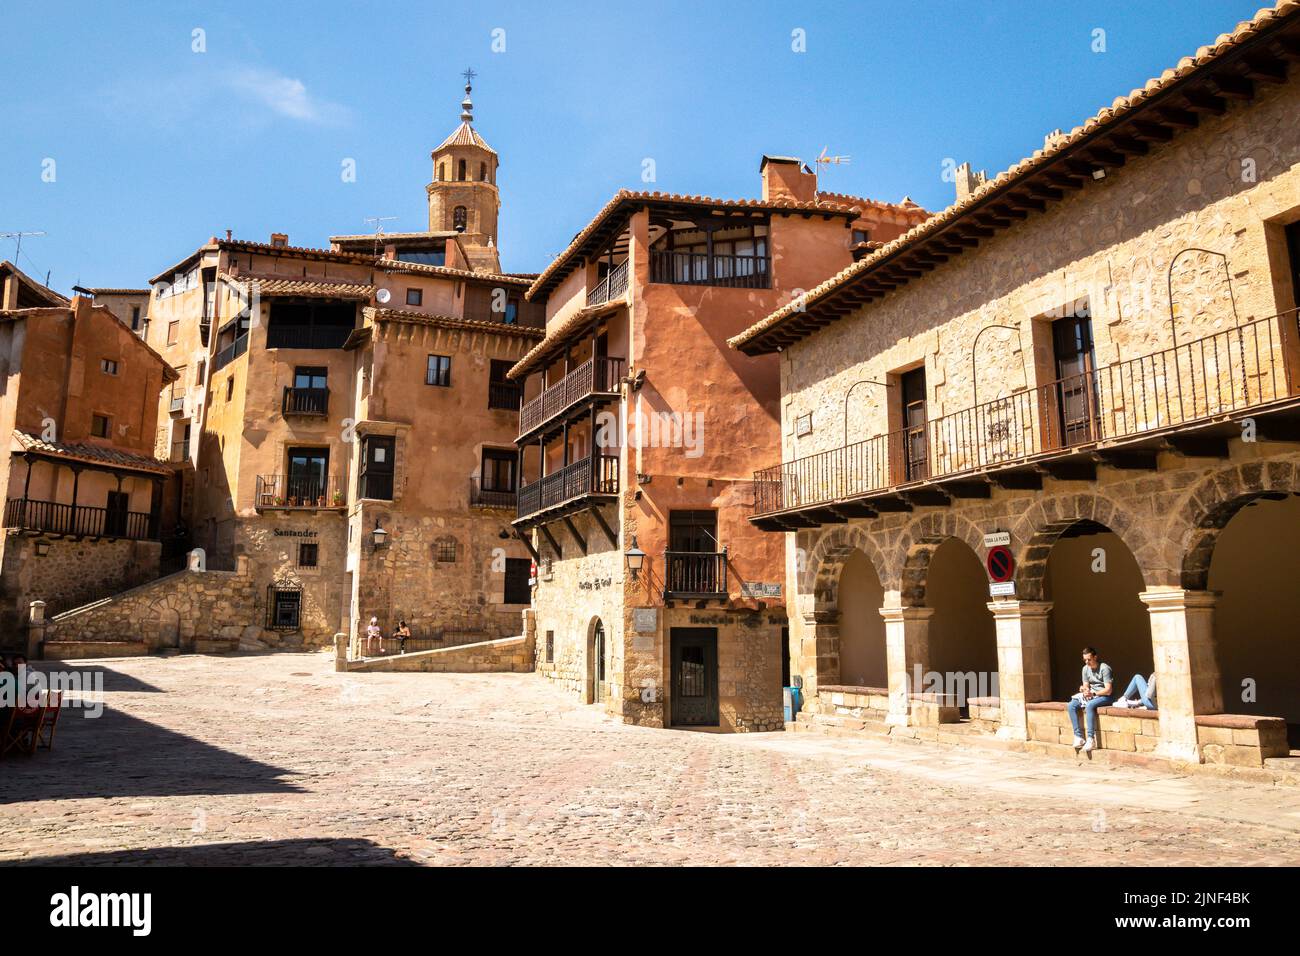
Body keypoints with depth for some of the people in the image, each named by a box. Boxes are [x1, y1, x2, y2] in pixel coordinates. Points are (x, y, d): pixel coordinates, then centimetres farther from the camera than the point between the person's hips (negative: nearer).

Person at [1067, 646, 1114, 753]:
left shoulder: (1104, 668, -16)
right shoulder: (1085, 669, 6)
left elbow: (1108, 690, -20)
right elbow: (1086, 686, 9)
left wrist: (1093, 693, -28)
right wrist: (1083, 689, -14)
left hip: (1105, 696, -7)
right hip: (1091, 695, 7)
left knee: (1089, 705, -37)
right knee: (1071, 705, -15)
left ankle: (1091, 739, -35)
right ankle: (1078, 737, -18)